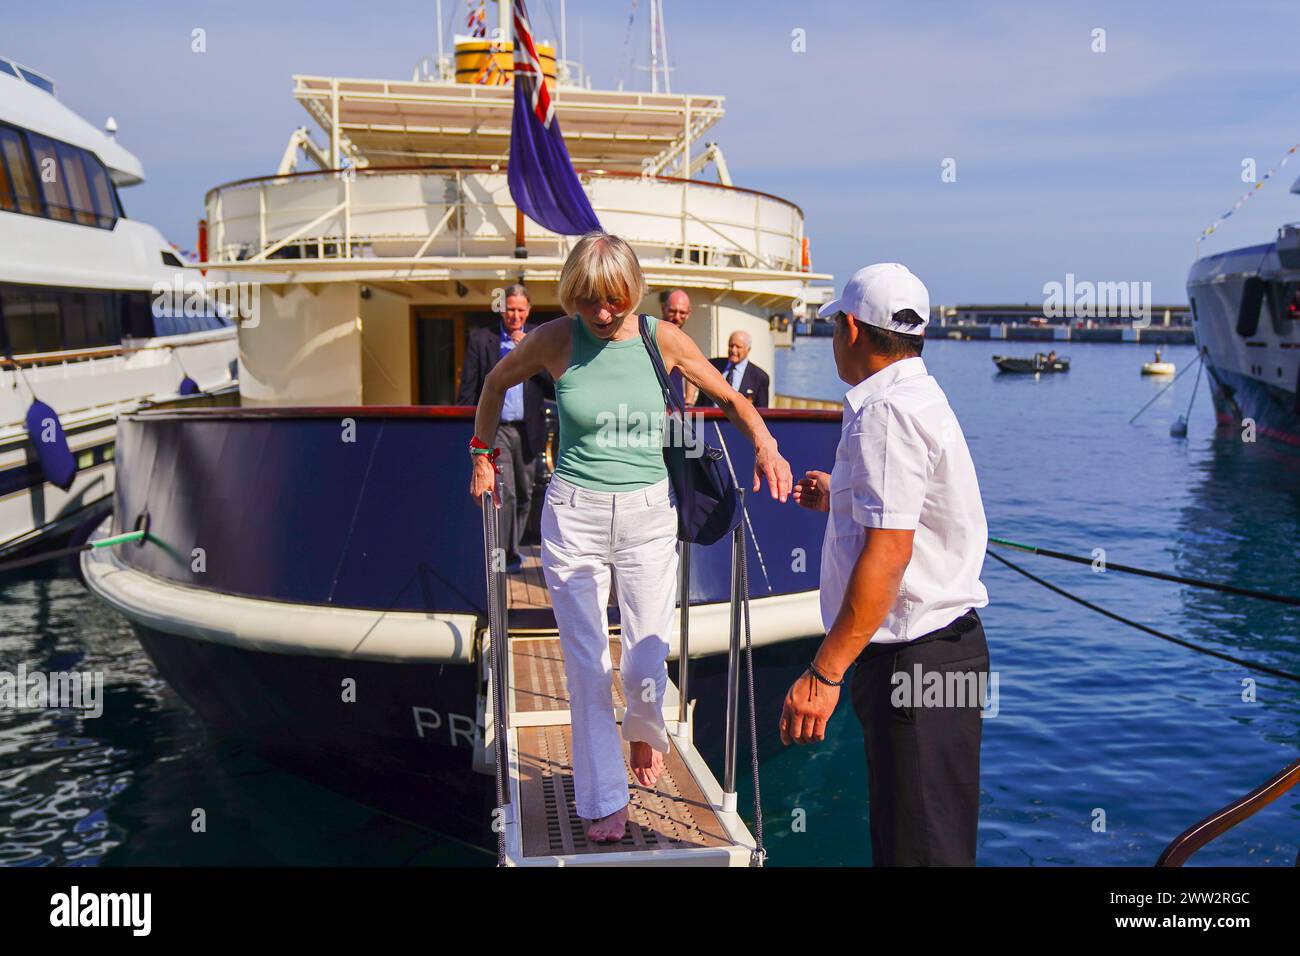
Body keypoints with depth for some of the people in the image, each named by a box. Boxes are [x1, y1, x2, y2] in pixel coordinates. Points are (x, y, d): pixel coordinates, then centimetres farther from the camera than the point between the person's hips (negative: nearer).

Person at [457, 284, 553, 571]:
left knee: (524, 494, 12)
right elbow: (468, 388, 3)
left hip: (528, 430, 3)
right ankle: (507, 554, -2)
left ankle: (511, 547, 31)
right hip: (494, 428, -3)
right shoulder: (480, 339, 3)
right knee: (504, 493, -13)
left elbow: (555, 380, -3)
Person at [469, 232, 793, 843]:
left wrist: (764, 443, -8)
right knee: (586, 667, -2)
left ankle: (644, 731, 40)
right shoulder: (555, 340, -4)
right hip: (575, 516, -1)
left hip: (649, 513, 1)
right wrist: (483, 454, 15)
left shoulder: (663, 339, -2)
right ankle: (603, 799, 15)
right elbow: (496, 383, 16)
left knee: (647, 660, 3)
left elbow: (731, 398, 8)